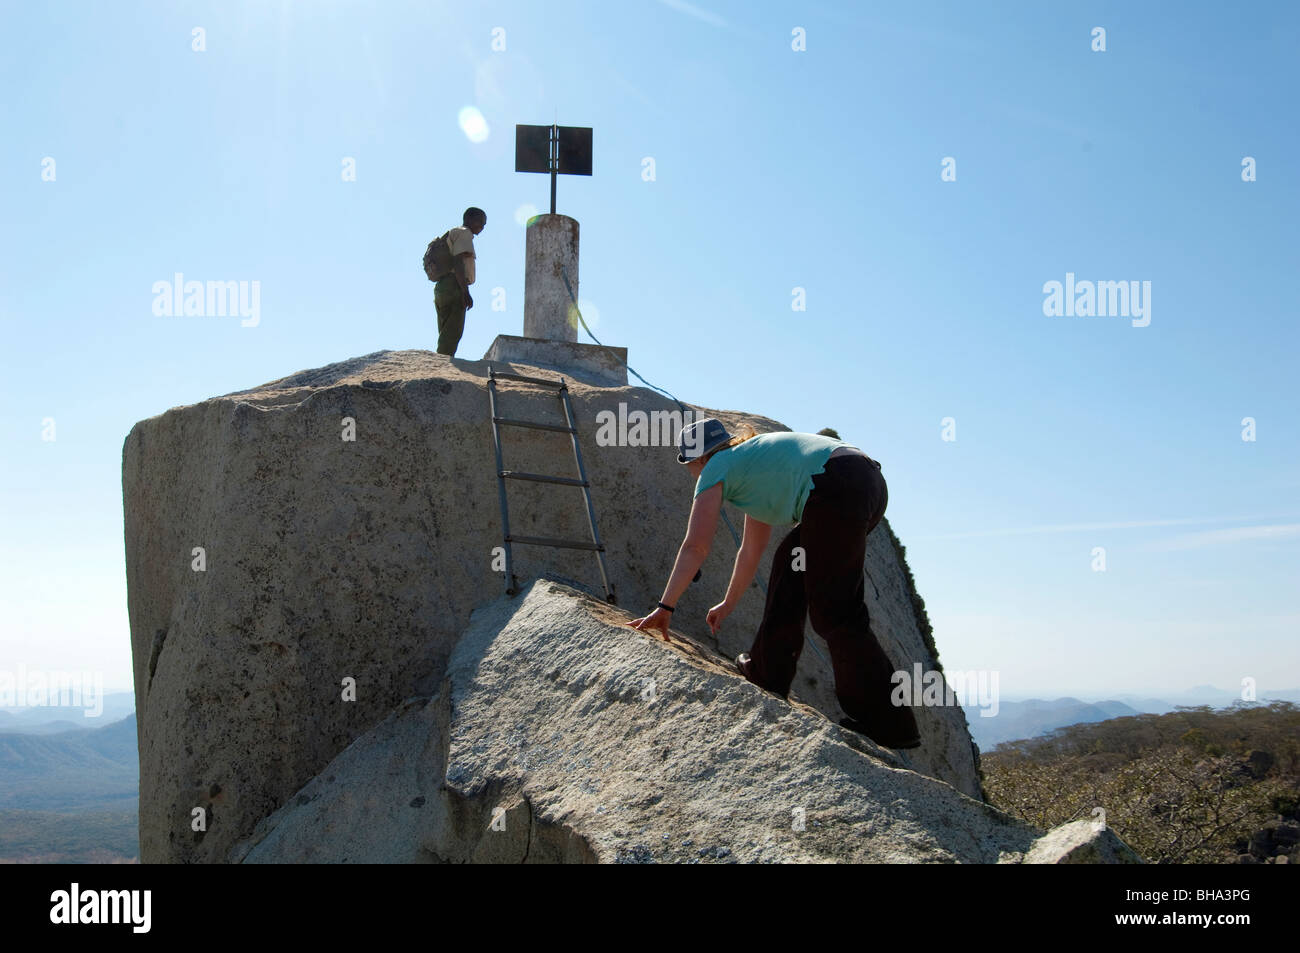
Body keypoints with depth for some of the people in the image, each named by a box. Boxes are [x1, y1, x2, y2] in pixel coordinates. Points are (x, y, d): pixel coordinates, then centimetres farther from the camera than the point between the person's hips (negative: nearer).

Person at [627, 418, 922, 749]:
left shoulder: (717, 468, 11)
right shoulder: (750, 462, 36)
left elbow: (695, 547, 4)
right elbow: (751, 549, 41)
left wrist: (665, 607, 7)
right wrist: (727, 604, 48)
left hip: (837, 489, -10)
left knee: (834, 613, -4)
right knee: (790, 561, 25)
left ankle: (892, 725, -3)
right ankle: (769, 671, 30)